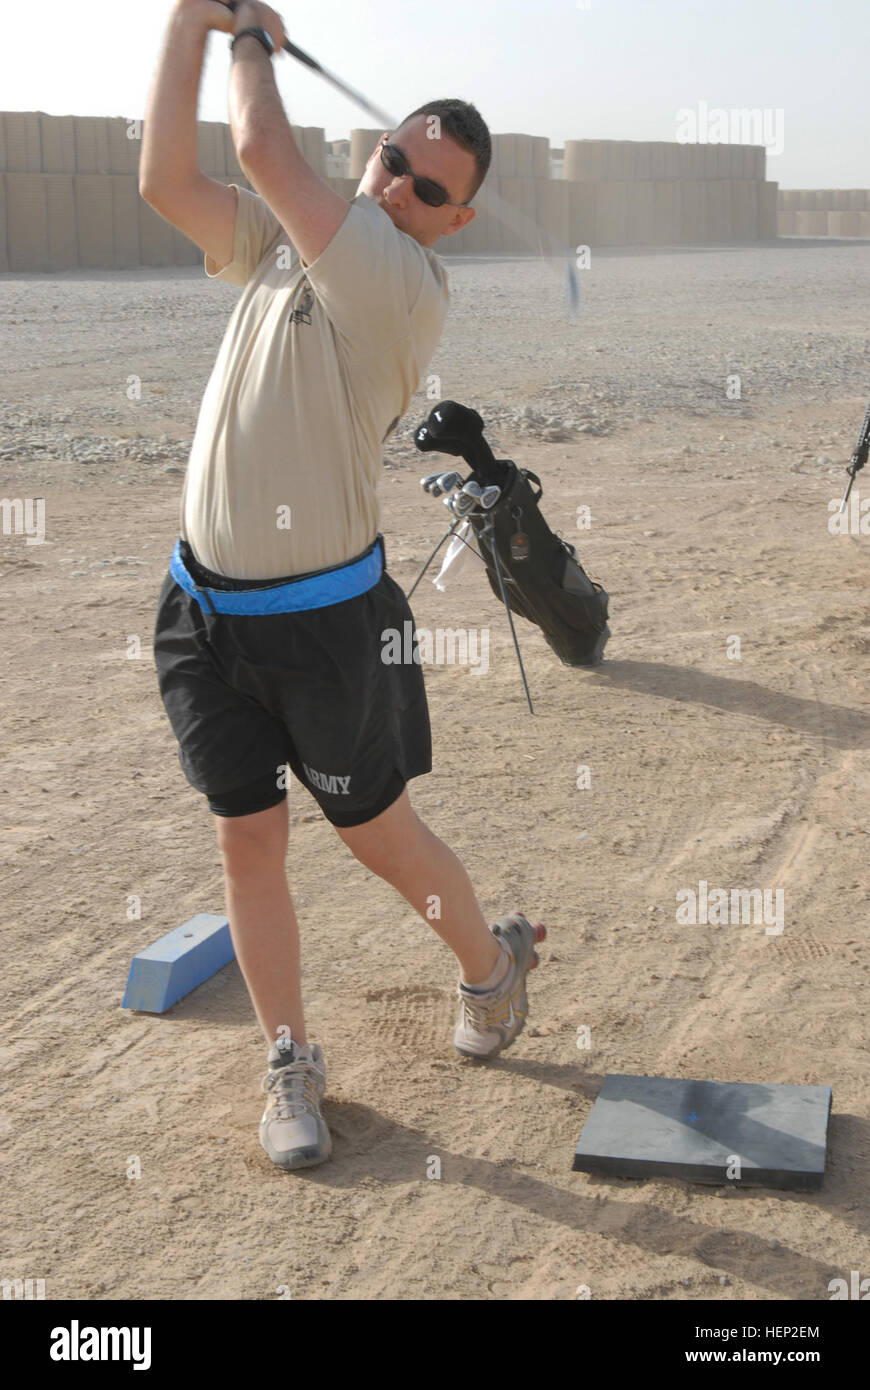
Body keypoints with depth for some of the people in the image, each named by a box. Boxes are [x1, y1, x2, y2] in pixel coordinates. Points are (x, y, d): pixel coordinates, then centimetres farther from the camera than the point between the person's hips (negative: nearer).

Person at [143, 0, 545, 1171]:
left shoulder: (407, 285, -17)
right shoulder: (280, 239, 6)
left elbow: (265, 149, -22)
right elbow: (165, 178, -1)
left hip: (321, 617, -6)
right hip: (205, 604, 6)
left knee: (377, 835, 10)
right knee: (248, 842, 9)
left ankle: (493, 963, 38)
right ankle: (291, 1065, 24)